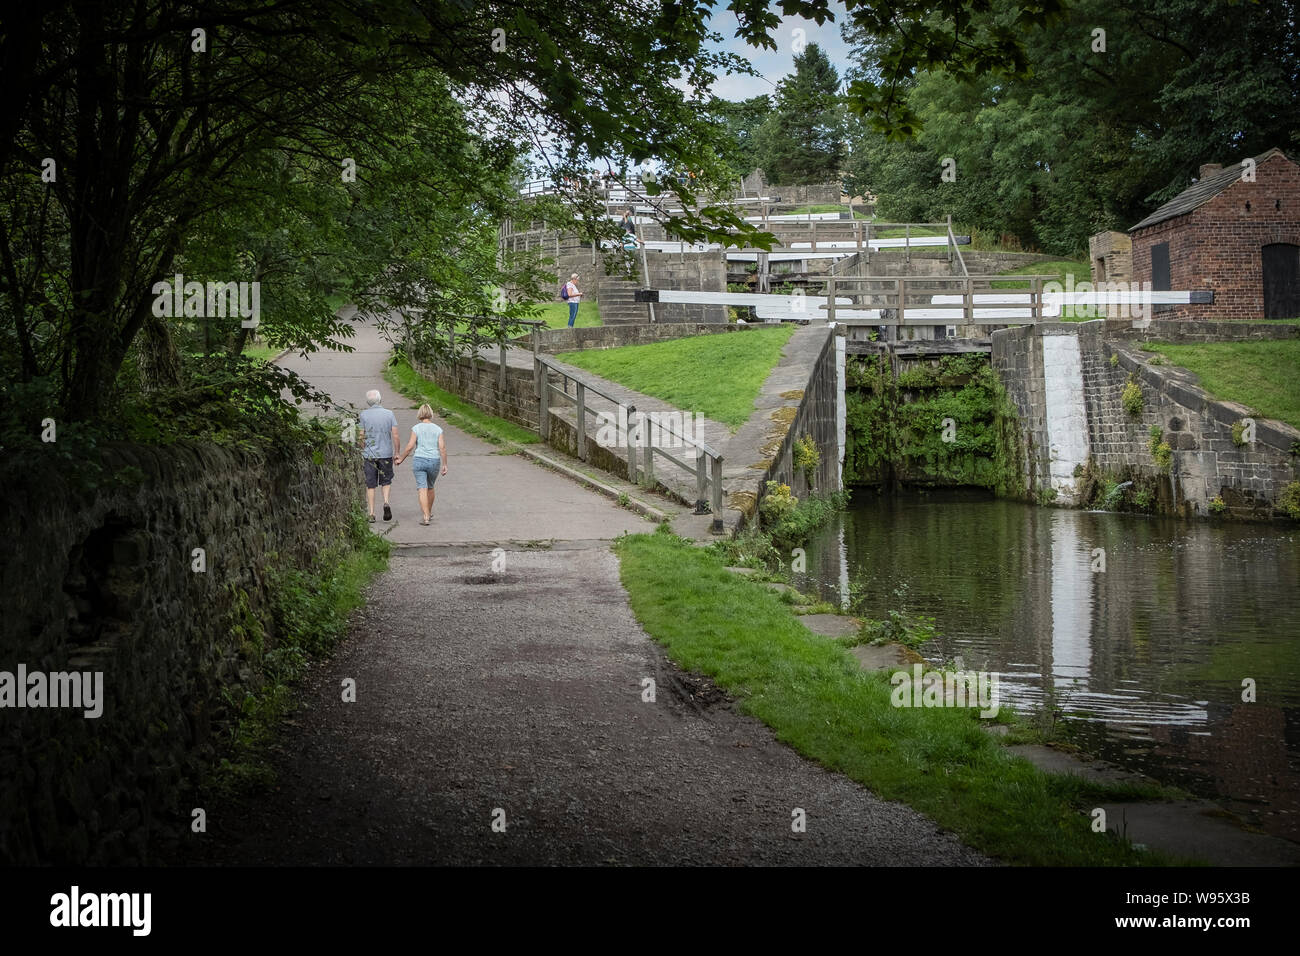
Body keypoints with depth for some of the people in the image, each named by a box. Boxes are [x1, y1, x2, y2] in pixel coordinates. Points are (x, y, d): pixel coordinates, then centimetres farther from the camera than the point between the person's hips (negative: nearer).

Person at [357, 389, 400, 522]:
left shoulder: (363, 415, -4)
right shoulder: (389, 414, -2)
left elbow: (361, 437, -4)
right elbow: (395, 436, -5)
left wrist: (362, 453, 9)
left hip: (369, 454, -1)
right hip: (386, 453, 1)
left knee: (370, 485, 6)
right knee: (386, 481, 17)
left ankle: (371, 513, 4)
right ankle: (386, 502, -8)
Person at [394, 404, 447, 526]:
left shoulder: (416, 428, -2)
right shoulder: (438, 429, 3)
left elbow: (410, 446, -7)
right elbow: (442, 447, -4)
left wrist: (401, 458, 6)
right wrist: (444, 465, -1)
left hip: (419, 460, -2)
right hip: (434, 461, 2)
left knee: (422, 489, -4)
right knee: (430, 487, 21)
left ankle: (426, 516, -15)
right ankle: (429, 512, 37)